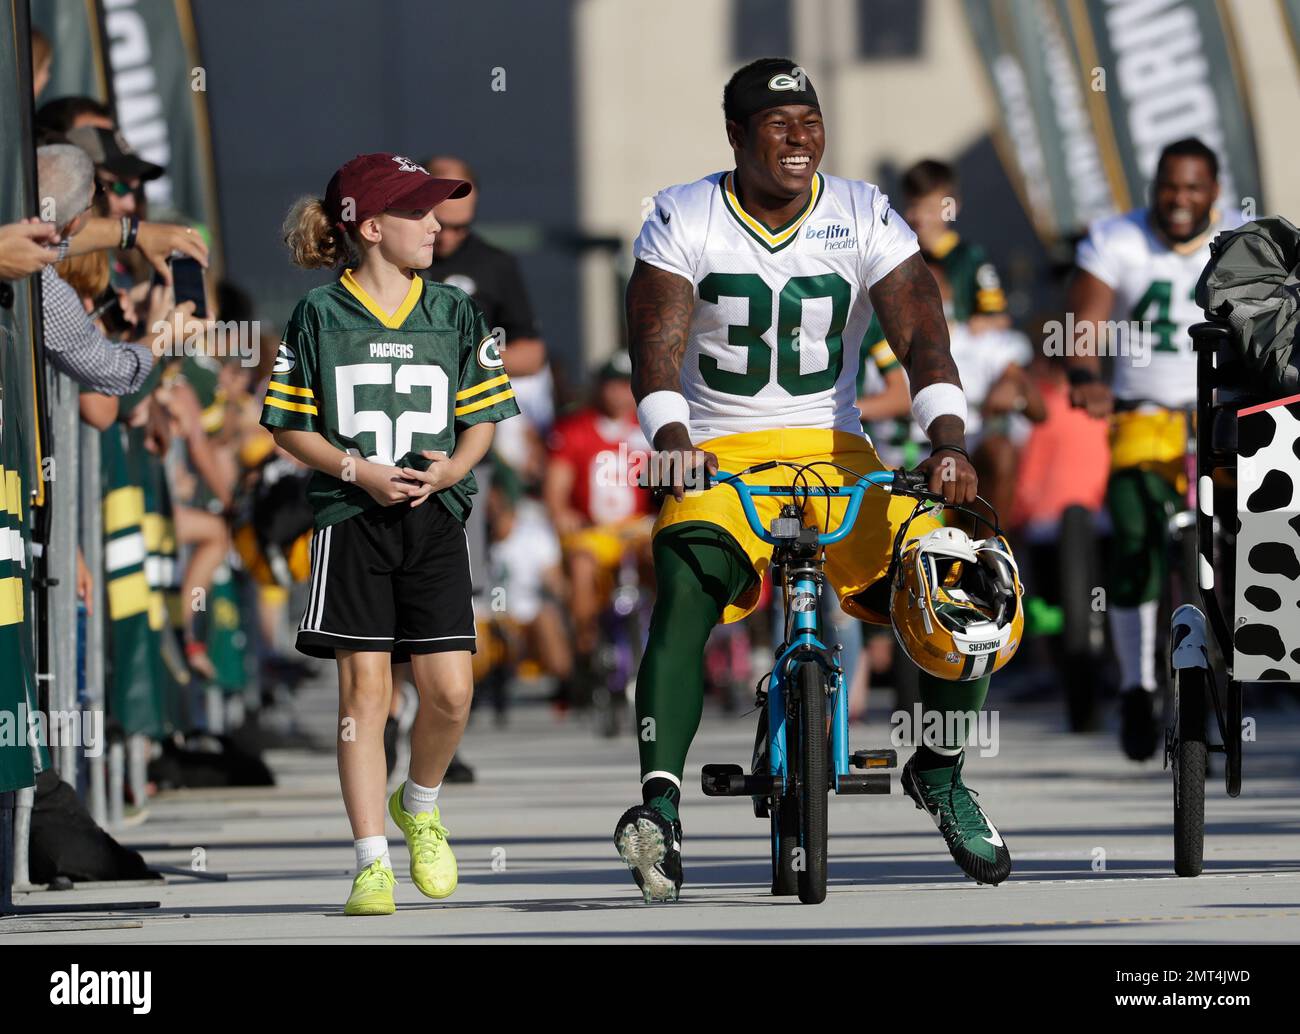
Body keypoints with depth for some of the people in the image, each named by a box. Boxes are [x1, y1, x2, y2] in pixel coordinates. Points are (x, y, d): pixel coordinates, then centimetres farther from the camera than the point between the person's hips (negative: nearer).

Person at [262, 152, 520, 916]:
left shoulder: (456, 314, 8)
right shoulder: (322, 315, 1)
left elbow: (483, 418, 11)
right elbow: (289, 424, 3)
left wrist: (452, 467, -10)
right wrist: (359, 470, -11)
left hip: (435, 517, 2)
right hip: (351, 518, -2)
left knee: (450, 689, -5)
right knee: (365, 687, -6)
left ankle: (421, 807, 25)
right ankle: (373, 862, -3)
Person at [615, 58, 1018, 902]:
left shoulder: (867, 219, 1)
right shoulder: (684, 221, -1)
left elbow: (920, 333, -8)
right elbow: (658, 343, -12)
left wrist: (948, 440, -26)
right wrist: (672, 439, -33)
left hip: (837, 458, 2)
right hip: (720, 458, -2)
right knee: (687, 588, -33)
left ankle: (940, 771, 8)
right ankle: (659, 803, -38)